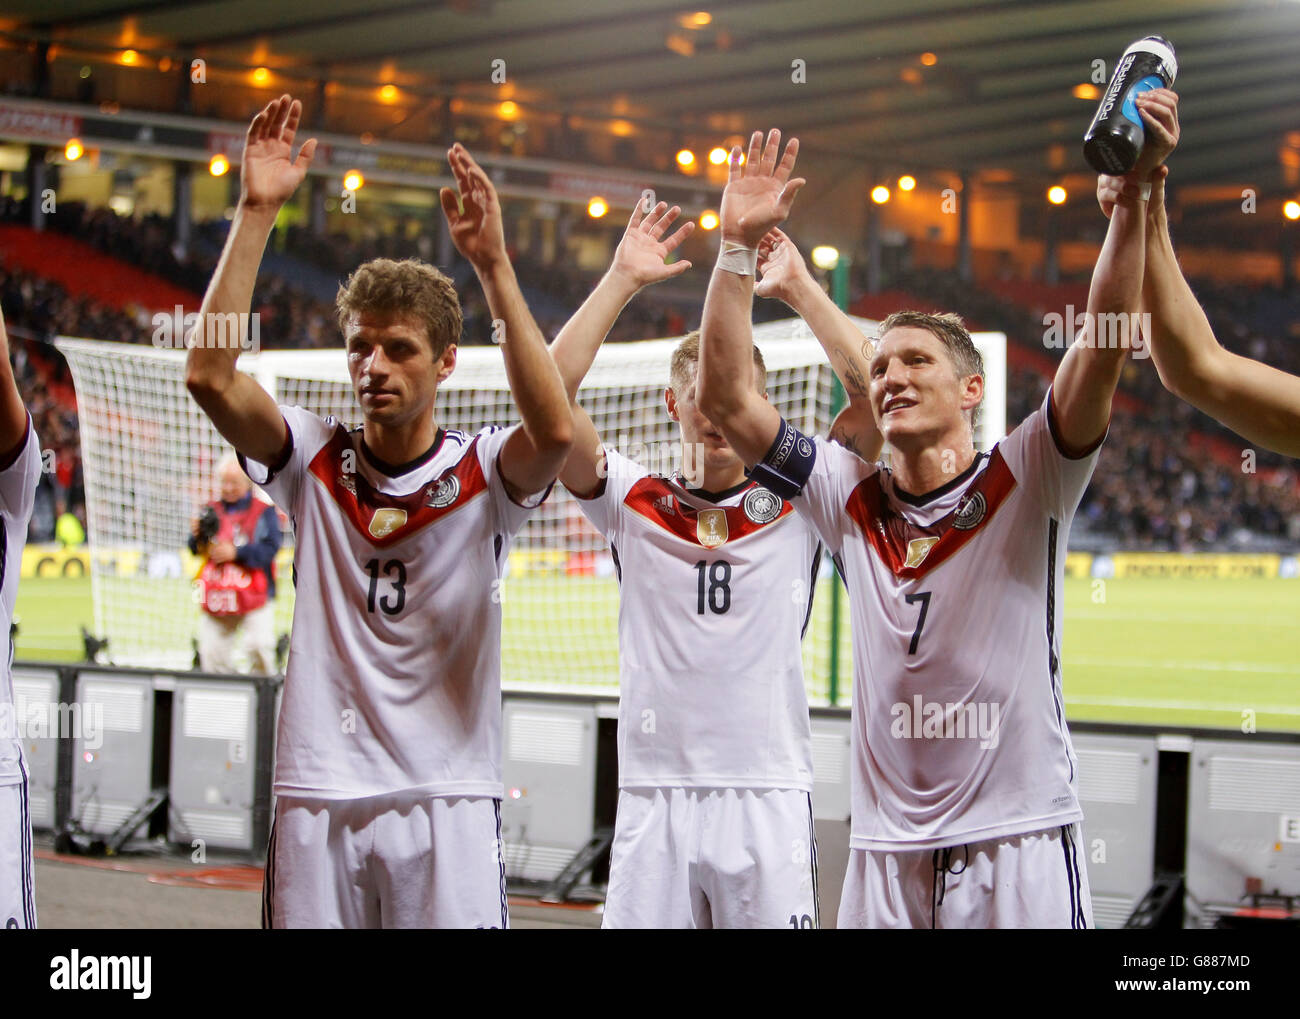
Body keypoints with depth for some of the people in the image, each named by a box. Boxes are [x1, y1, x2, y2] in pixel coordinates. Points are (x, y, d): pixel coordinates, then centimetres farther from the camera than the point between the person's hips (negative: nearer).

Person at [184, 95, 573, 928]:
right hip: (316, 800, 2)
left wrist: (494, 266, -23)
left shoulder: (483, 474, 2)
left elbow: (555, 430, -20)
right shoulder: (315, 462, 7)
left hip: (448, 803, -2)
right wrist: (257, 212, -12)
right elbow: (210, 374, -8)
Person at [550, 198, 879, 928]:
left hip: (770, 797, -1)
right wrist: (622, 280, -2)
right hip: (653, 797, 1)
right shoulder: (633, 503, 9)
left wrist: (798, 286, -1)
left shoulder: (797, 504, 7)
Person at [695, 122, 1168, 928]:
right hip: (885, 853, 3)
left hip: (1019, 842, -3)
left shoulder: (1025, 485, -1)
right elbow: (726, 395, 5)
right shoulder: (852, 501, 8)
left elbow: (1104, 347, -13)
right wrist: (739, 245, -1)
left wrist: (1135, 195, -22)